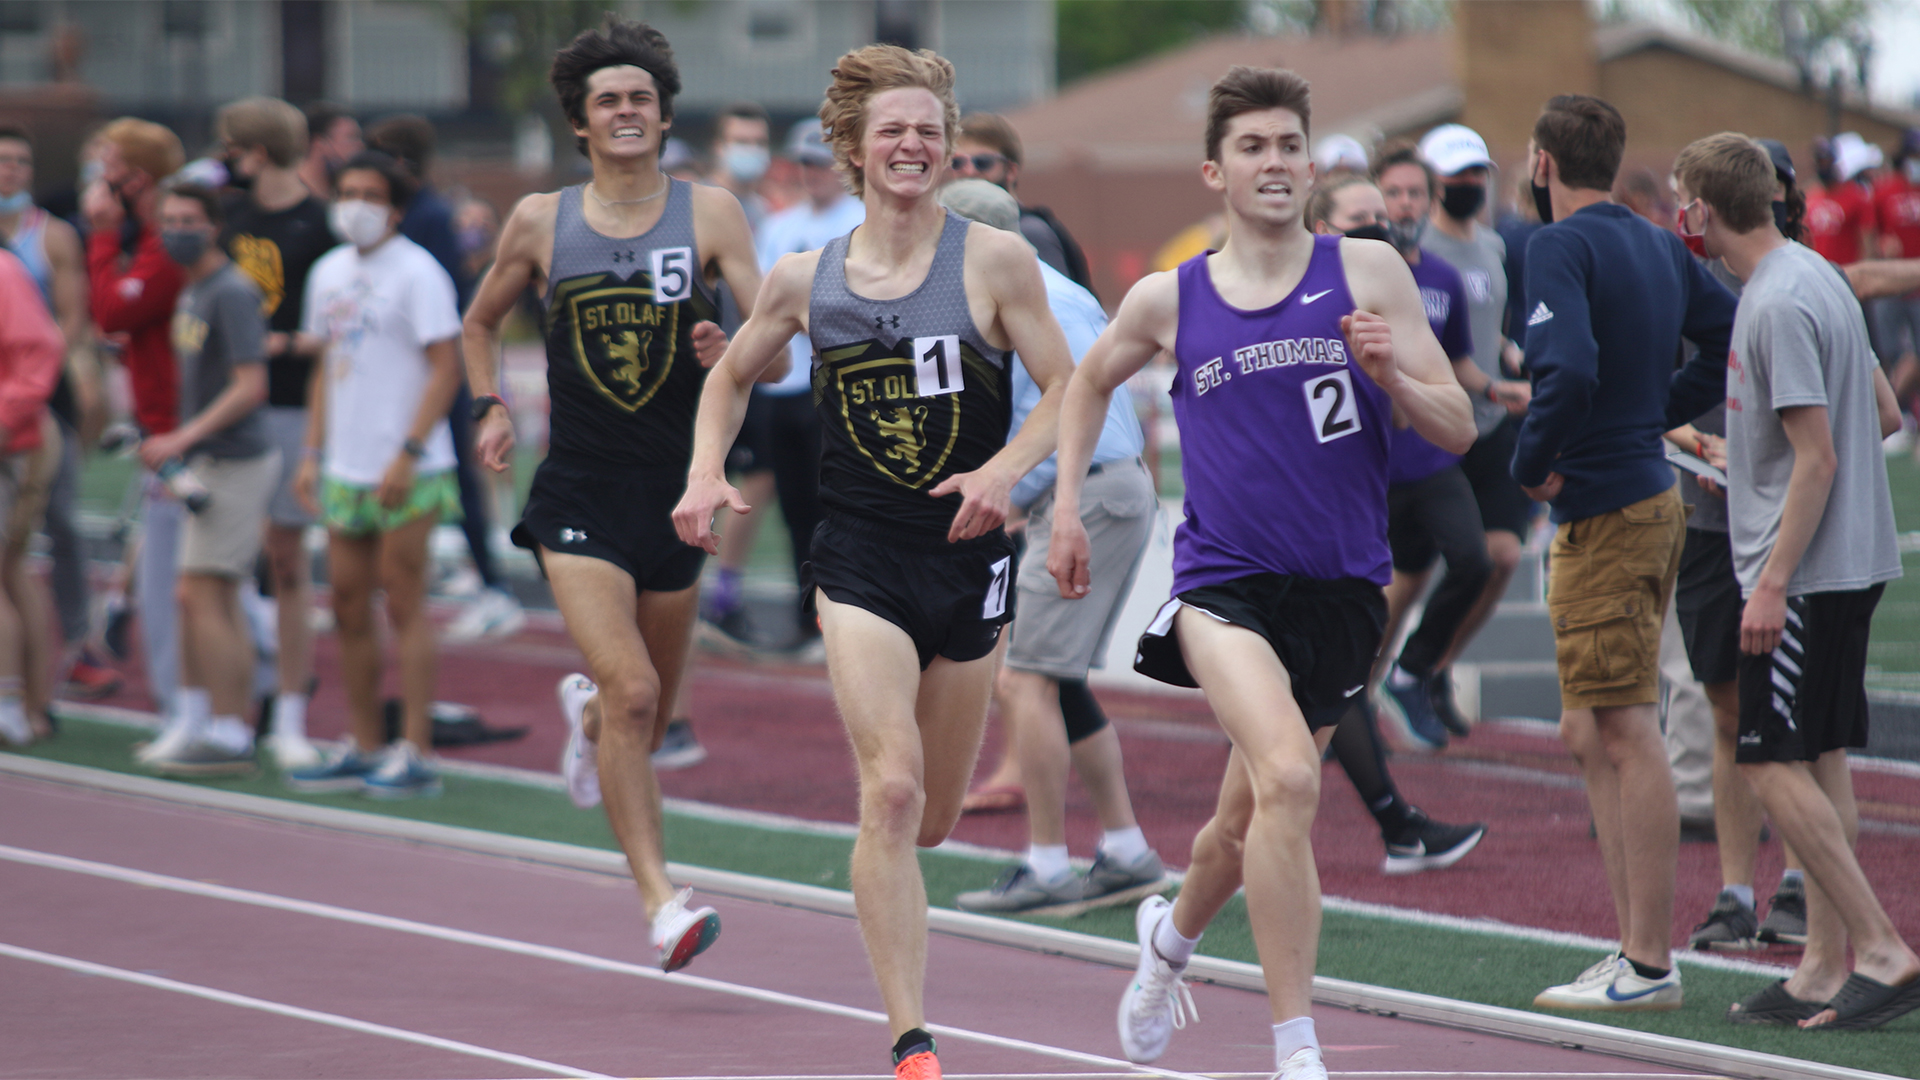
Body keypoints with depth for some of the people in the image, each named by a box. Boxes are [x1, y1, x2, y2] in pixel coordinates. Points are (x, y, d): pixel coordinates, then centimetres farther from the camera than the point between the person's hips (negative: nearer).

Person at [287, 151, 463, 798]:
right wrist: (312, 453, 13)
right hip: (344, 471, 7)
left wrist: (407, 453, -20)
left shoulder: (417, 273, -9)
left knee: (403, 606, -6)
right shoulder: (329, 272, 14)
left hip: (407, 473, -7)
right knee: (348, 609, 9)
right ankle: (365, 748, 16)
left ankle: (415, 753, -2)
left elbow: (446, 368, -13)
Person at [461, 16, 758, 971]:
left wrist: (728, 351, -27)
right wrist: (489, 408, 5)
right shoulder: (541, 222, 1)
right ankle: (659, 898, -18)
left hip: (677, 492, 2)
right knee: (631, 688, -20)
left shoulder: (709, 214, -2)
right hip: (579, 496, -2)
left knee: (649, 710, 17)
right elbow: (482, 320, 19)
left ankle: (584, 710, 55)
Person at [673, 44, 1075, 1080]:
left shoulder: (994, 260, -4)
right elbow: (731, 377, 19)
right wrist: (705, 474, 3)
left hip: (966, 558, 1)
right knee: (892, 790, -18)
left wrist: (1002, 471, -18)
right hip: (860, 560, -1)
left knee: (934, 819, 11)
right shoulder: (806, 279, 2)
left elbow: (1066, 391, -1)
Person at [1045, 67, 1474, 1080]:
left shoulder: (1368, 273, 1)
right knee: (1288, 778, -26)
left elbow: (1457, 431, 1)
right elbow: (1089, 382, 25)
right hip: (1224, 578, -2)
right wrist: (1065, 506, 17)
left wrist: (1390, 373, -18)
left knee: (1247, 823, 14)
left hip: (1340, 589, 2)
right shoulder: (1168, 301, 4)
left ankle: (1173, 931, 49)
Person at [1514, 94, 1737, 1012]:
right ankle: (1636, 950, 17)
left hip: (1603, 512, -9)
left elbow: (1570, 371, -28)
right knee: (1591, 735, 15)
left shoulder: (1560, 248, -14)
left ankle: (1648, 966, -7)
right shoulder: (1659, 248, 13)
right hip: (1654, 498, 9)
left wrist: (1531, 465, -14)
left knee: (1626, 736, -7)